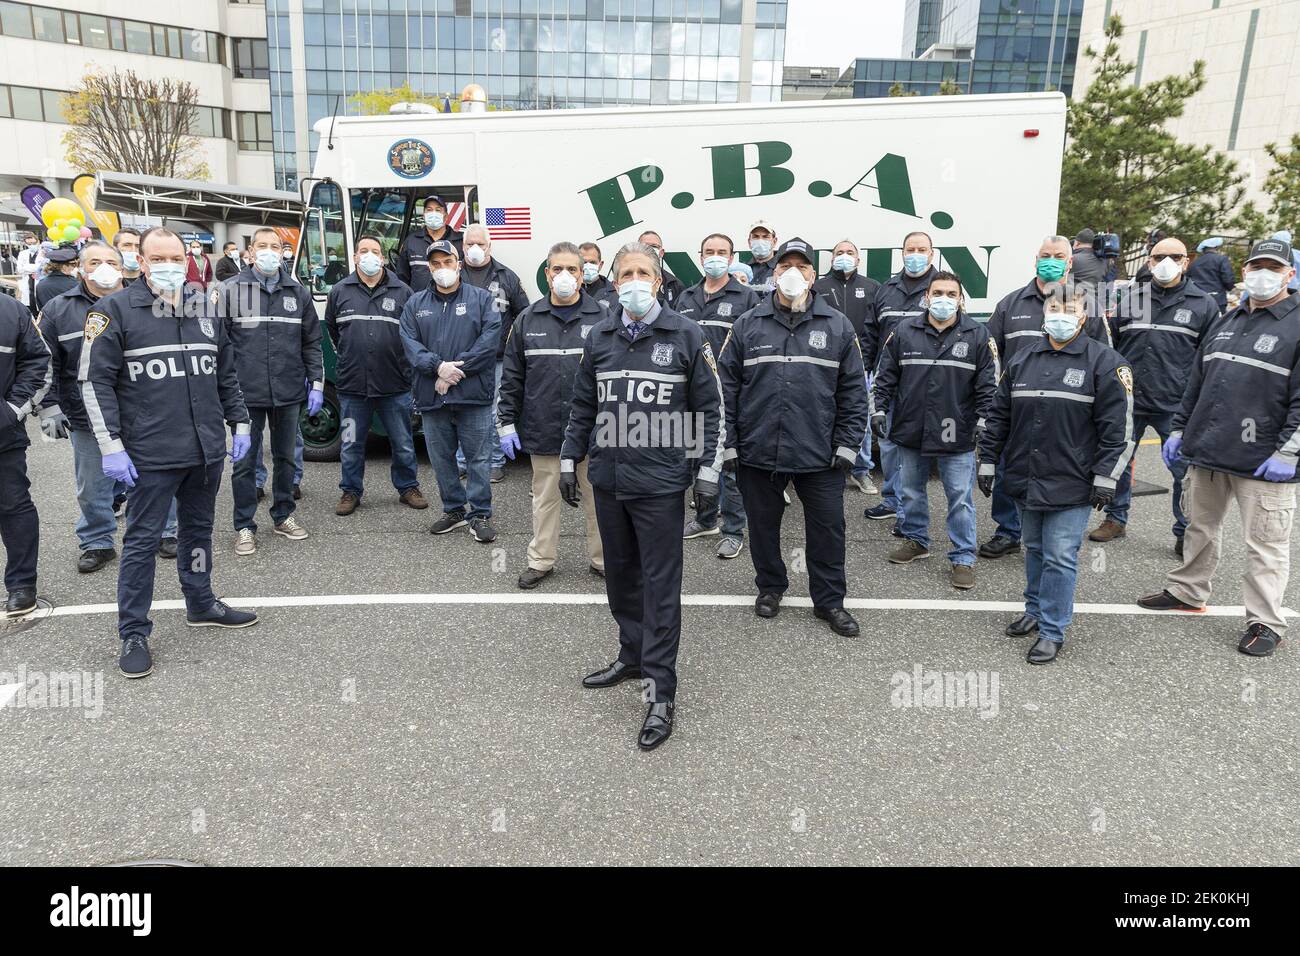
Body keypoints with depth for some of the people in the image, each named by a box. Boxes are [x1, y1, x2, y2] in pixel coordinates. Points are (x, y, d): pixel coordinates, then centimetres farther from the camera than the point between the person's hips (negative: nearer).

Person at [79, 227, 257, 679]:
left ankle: (201, 604, 35)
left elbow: (226, 374, 18)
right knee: (142, 540, 2)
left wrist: (239, 423, 13)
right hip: (151, 455, -5)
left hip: (207, 451, 5)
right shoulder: (116, 310, -5)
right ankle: (133, 634, 12)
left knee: (199, 529, 18)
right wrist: (111, 445, -13)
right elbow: (95, 381, -7)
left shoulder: (205, 307, 10)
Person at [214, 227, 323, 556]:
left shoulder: (298, 293, 9)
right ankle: (244, 526, 15)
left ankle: (283, 516, 29)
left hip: (289, 393, 3)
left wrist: (316, 383, 6)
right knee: (244, 462, 3)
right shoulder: (230, 290, 0)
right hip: (246, 394, -3)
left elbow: (311, 342, 12)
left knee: (285, 457, 14)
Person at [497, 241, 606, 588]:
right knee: (544, 497, 14)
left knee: (596, 497, 11)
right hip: (542, 429, 2)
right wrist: (506, 422, 3)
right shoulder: (528, 320, 4)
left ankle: (602, 559, 26)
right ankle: (540, 560, 28)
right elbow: (512, 377, 6)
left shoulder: (602, 318, -1)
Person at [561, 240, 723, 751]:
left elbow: (710, 408, -1)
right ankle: (633, 655, 36)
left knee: (660, 585, -1)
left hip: (660, 482, -4)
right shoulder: (599, 337, 8)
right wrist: (569, 461, 12)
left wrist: (708, 469, -6)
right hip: (608, 479, 5)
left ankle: (660, 691, 7)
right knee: (620, 575, 16)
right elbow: (582, 406, 14)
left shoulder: (686, 336, -3)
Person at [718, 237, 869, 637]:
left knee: (827, 527, 7)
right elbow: (727, 387, 3)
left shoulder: (838, 326, 4)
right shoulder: (748, 325, 3)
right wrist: (729, 443, -2)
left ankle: (829, 600, 23)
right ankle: (770, 587, 34)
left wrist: (847, 445, -2)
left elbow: (854, 390, 4)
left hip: (820, 454, 0)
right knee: (763, 525, 14)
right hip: (758, 451, 1)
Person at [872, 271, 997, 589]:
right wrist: (878, 409, 1)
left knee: (960, 499, 2)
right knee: (911, 492, 16)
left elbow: (988, 385, 0)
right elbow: (885, 376, 7)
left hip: (957, 436, -2)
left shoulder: (978, 335, -1)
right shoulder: (904, 331, 2)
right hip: (910, 431, 2)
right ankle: (915, 540, 36)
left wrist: (983, 421, -5)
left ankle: (963, 557, 13)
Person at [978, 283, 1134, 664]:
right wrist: (988, 461, 10)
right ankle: (1035, 610, 35)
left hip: (1071, 484, -4)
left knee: (1060, 557, -1)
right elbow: (999, 416, 12)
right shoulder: (1022, 357, 8)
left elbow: (1116, 426, -7)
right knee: (1035, 550, 18)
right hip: (1024, 478, 5)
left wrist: (1105, 478, -10)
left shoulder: (1104, 361, -5)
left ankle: (1052, 631, 10)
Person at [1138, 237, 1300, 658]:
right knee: (1200, 527, 19)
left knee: (1264, 544, 1)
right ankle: (1187, 592, 35)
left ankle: (1265, 622, 12)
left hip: (1263, 463, -6)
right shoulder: (1225, 323, 14)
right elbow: (1197, 382, 19)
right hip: (1205, 452, 6)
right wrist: (1180, 430, 16)